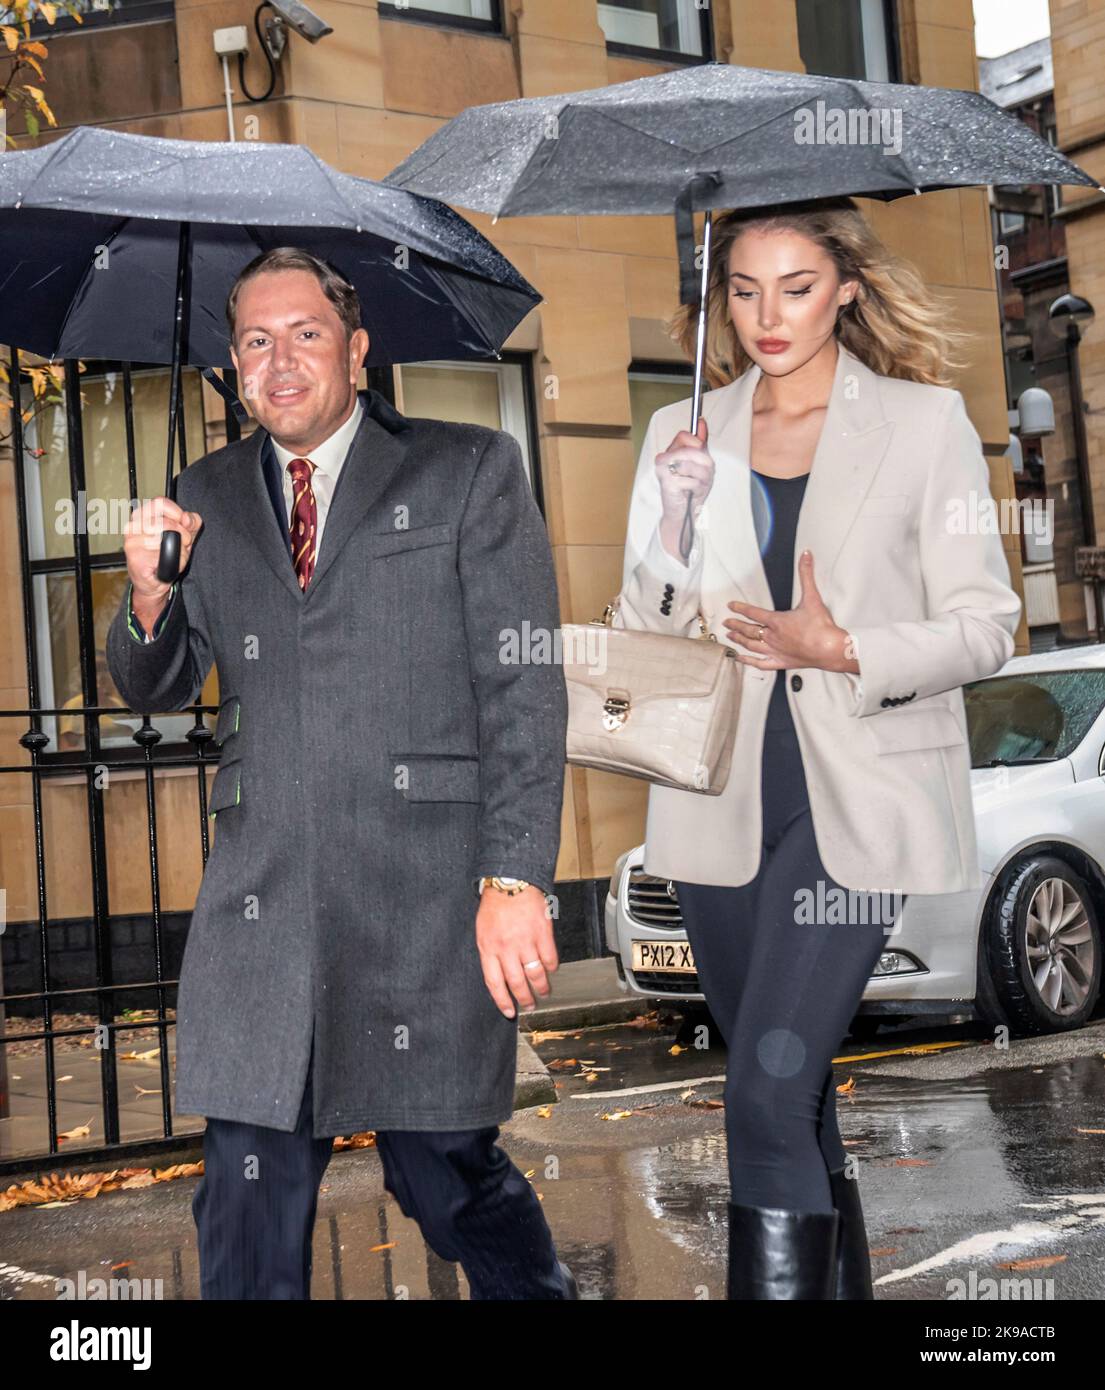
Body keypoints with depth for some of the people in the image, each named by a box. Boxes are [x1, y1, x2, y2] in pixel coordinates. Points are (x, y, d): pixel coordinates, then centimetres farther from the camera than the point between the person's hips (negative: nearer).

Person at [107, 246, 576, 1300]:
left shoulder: (470, 471, 3)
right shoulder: (210, 496, 14)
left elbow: (525, 690, -3)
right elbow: (157, 688, 19)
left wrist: (516, 880, -12)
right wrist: (150, 594, -4)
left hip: (425, 903, -3)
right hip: (259, 910, 4)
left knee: (446, 1173, 5)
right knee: (248, 1202, 6)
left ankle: (540, 1292, 32)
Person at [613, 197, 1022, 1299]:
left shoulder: (926, 422, 1)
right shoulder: (684, 433, 9)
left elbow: (985, 626, -1)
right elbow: (640, 635, 8)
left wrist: (844, 652, -15)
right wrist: (676, 520, -10)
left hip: (857, 802, -4)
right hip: (722, 802, 4)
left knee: (768, 1086, -15)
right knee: (794, 1090, 15)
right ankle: (842, 1284, 34)